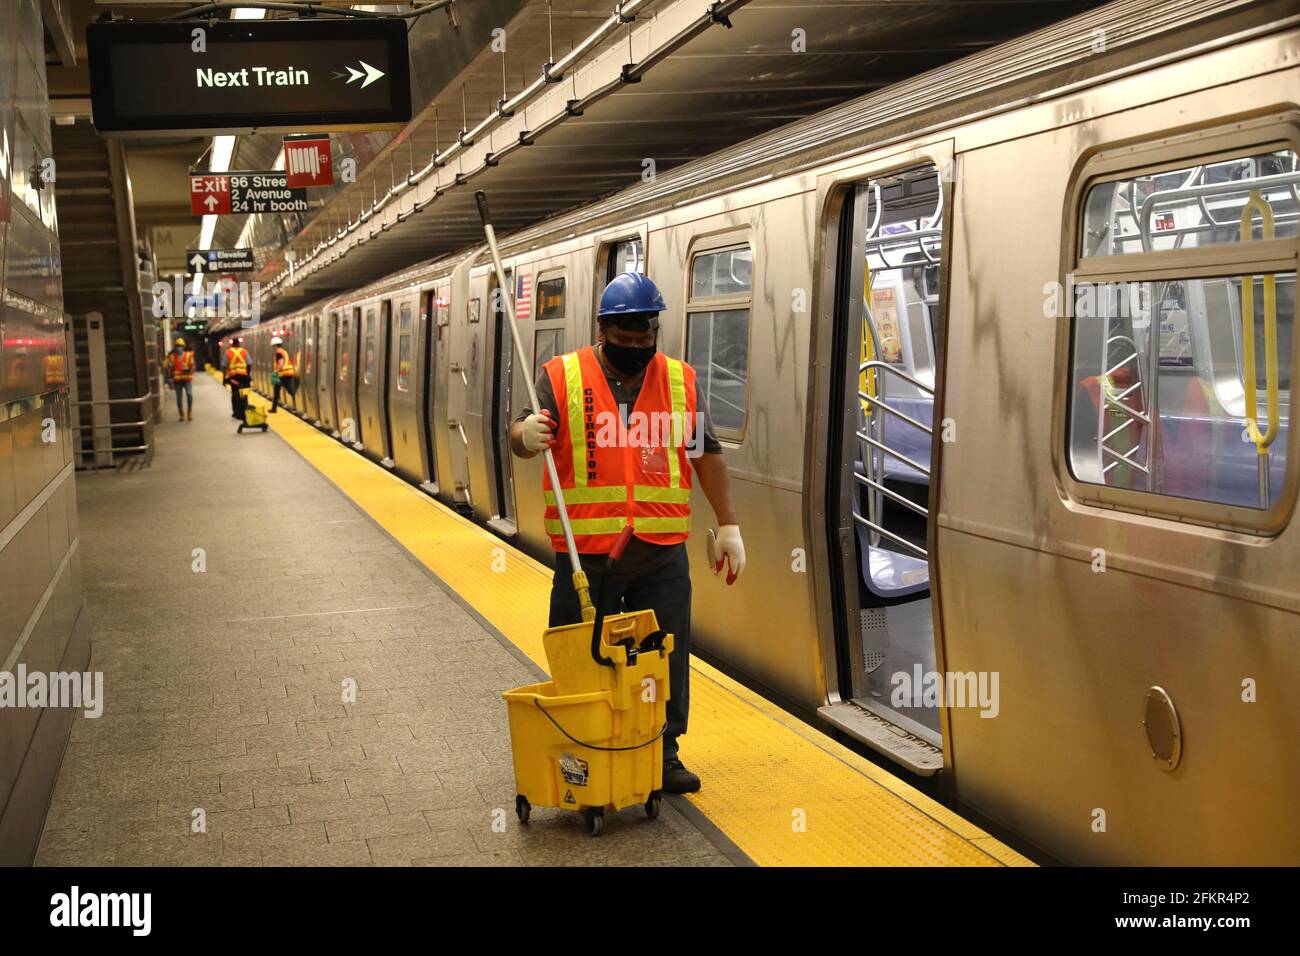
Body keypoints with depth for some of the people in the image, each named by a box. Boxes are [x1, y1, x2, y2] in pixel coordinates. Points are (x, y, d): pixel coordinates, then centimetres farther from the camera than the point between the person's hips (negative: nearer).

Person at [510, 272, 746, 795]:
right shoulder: (563, 377, 0)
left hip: (662, 551, 2)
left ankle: (664, 752, 22)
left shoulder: (681, 380, 8)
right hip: (585, 551, -2)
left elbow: (707, 455, 11)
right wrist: (526, 435, -31)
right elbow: (524, 436, -6)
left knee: (665, 656, 8)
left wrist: (728, 525, 8)